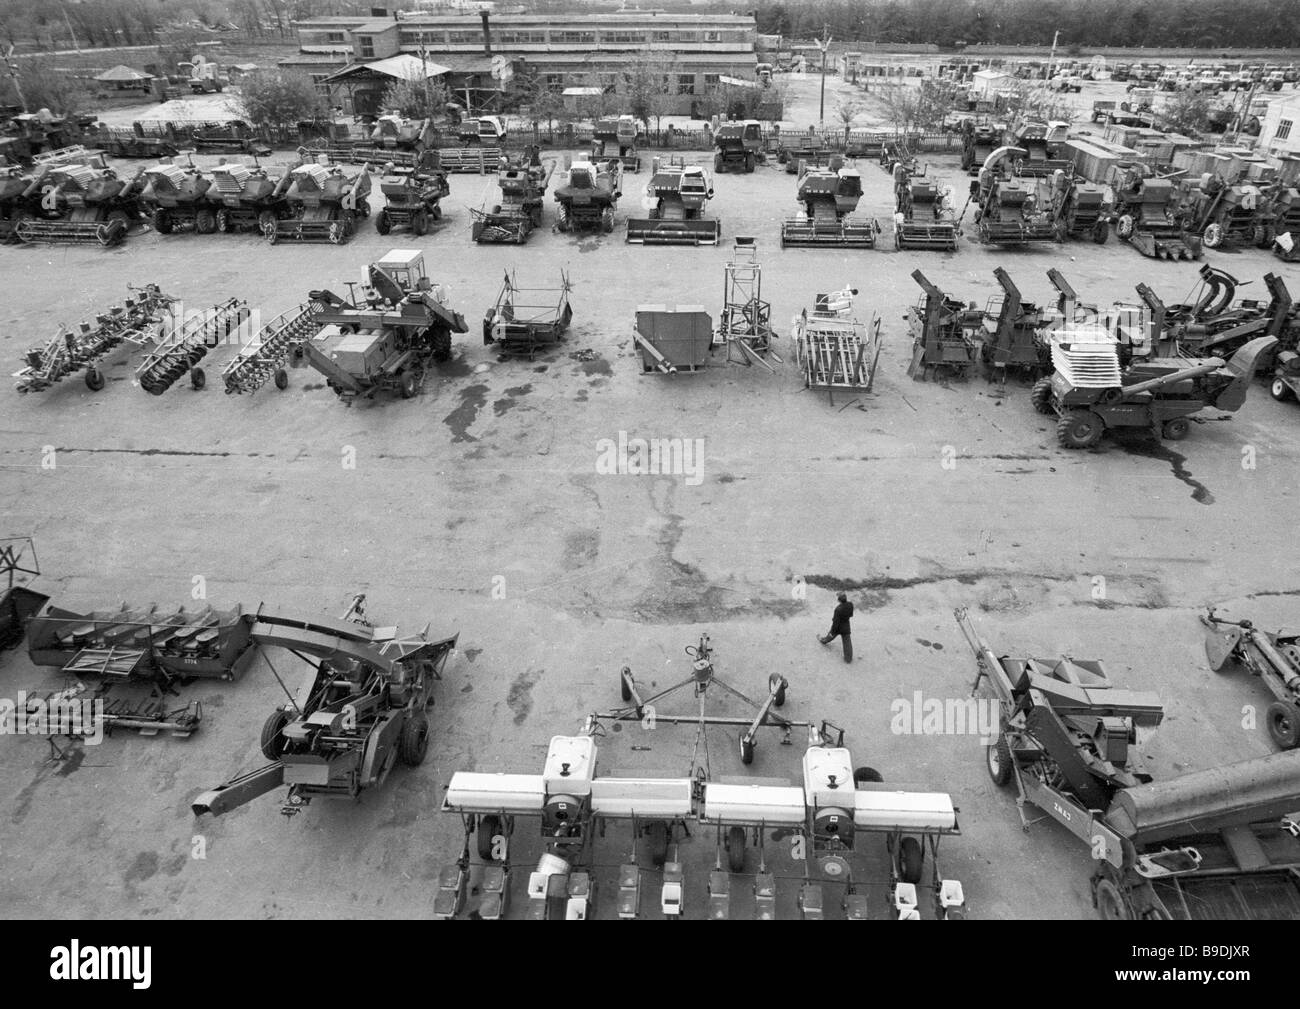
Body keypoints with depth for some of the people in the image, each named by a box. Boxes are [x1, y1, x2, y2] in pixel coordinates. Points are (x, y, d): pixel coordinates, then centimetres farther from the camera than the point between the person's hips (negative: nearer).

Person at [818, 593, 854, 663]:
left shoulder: (838, 609, -36)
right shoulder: (850, 605, -18)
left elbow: (836, 621, -26)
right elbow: (851, 615, 1)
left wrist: (832, 631, -14)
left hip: (838, 628, -3)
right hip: (846, 628, 4)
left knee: (831, 635, 28)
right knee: (847, 643, 13)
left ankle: (824, 641, 57)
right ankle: (848, 658, 21)